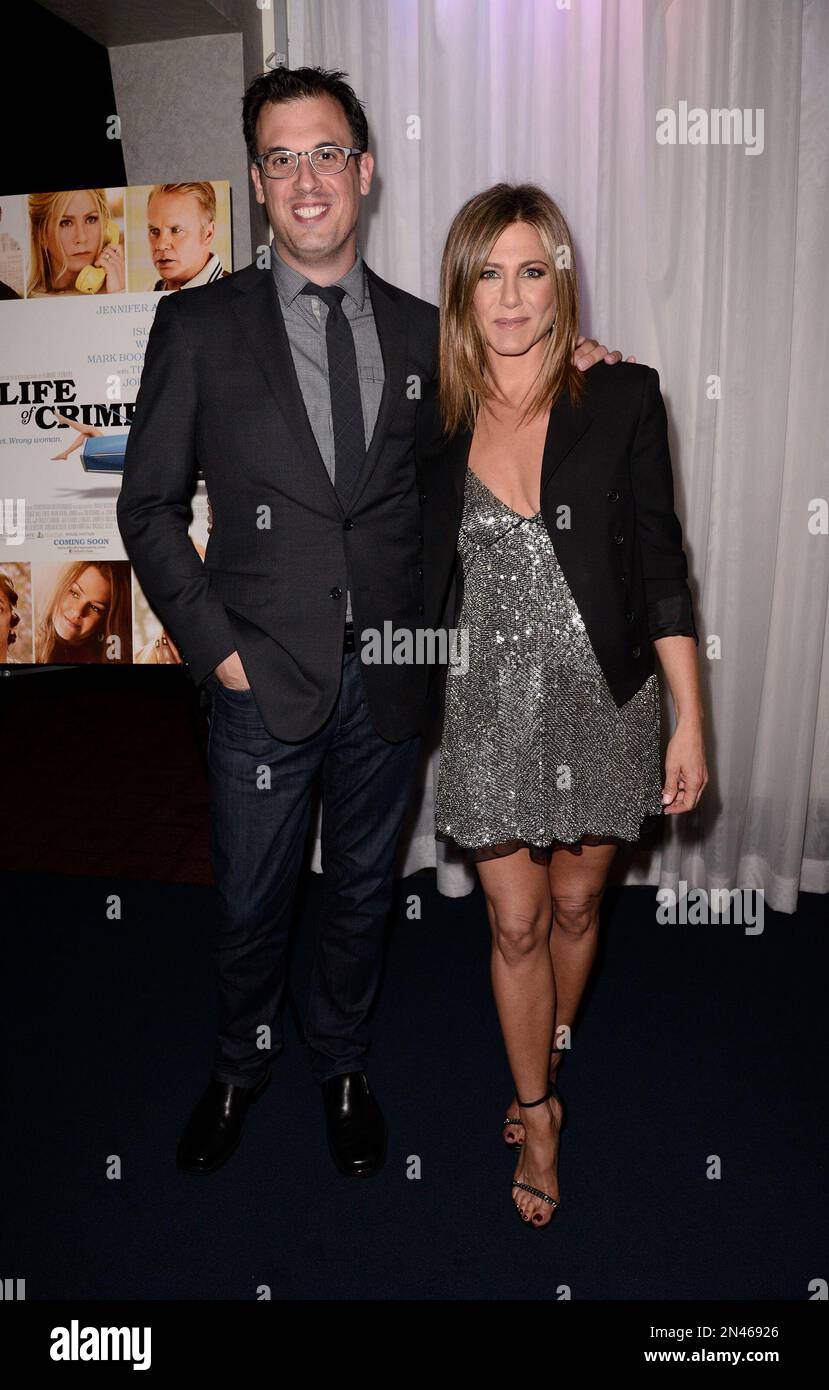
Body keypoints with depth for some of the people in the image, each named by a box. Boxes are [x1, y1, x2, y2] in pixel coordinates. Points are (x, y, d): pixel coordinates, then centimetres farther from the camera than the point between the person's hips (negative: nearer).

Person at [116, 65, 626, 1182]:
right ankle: (240, 1070, 44)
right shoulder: (199, 326, -2)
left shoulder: (425, 331, 5)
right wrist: (212, 645, -9)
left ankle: (342, 1066, 45)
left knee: (364, 891, 18)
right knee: (251, 903, 15)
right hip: (264, 680, -2)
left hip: (389, 681, 2)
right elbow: (150, 506, 0)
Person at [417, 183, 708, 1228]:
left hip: (601, 702, 0)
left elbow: (661, 566, -4)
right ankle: (538, 1111, 34)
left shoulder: (622, 398, -5)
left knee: (575, 904, 16)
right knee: (516, 922, 9)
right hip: (488, 708, 1)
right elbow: (418, 576, 7)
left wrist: (690, 725, -6)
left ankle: (544, 1066, 46)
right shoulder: (434, 419, -1)